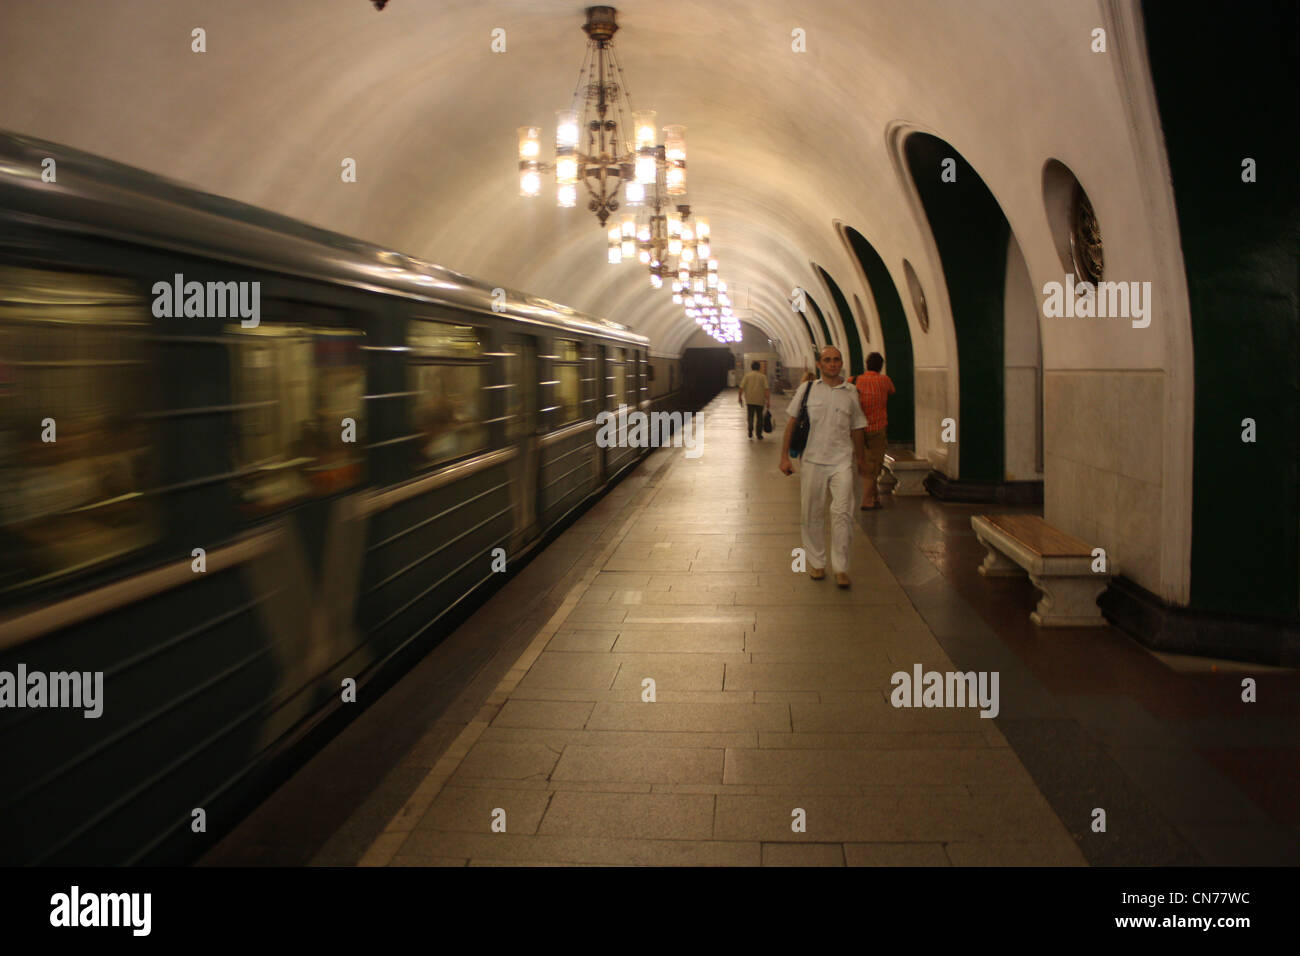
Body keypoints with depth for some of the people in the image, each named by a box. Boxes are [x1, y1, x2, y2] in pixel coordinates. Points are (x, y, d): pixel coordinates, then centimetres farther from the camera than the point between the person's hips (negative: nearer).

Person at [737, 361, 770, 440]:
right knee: (759, 417, 11)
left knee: (750, 415, 11)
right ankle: (759, 435, 11)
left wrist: (740, 397, 7)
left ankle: (750, 430, -11)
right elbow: (767, 389, -7)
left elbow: (741, 387, -4)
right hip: (760, 401, 0)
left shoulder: (747, 375, 1)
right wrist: (768, 401, -7)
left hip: (749, 400, 0)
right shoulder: (763, 376, 1)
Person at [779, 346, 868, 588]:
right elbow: (792, 423, 6)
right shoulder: (807, 389, 4)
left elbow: (856, 428, 17)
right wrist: (785, 456, 2)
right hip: (812, 460, 0)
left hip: (841, 461, 0)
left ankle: (841, 567, 0)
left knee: (842, 512, -9)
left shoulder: (850, 393, 7)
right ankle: (816, 563, 22)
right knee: (812, 514, 6)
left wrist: (860, 458, 24)